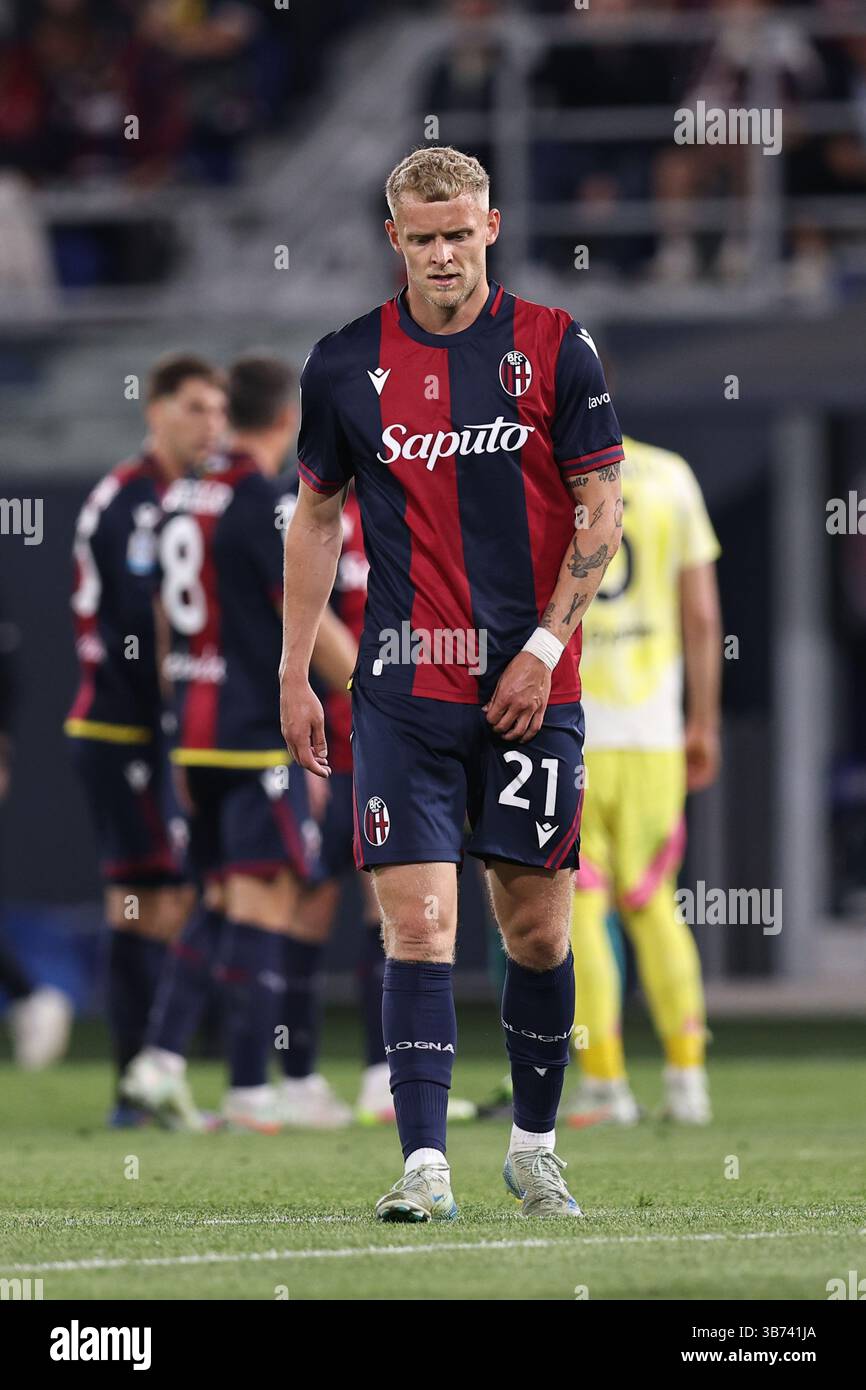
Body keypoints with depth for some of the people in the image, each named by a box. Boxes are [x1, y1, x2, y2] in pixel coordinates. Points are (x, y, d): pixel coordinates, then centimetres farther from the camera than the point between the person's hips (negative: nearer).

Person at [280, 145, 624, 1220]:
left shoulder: (555, 348, -1)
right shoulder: (345, 364, 4)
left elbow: (600, 509, 1)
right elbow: (315, 518, 13)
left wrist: (544, 647, -8)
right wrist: (294, 674, 9)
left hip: (532, 688, 0)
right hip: (404, 684, 0)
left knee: (536, 929, 7)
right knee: (418, 922, -10)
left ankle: (535, 1147, 24)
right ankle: (425, 1166, -13)